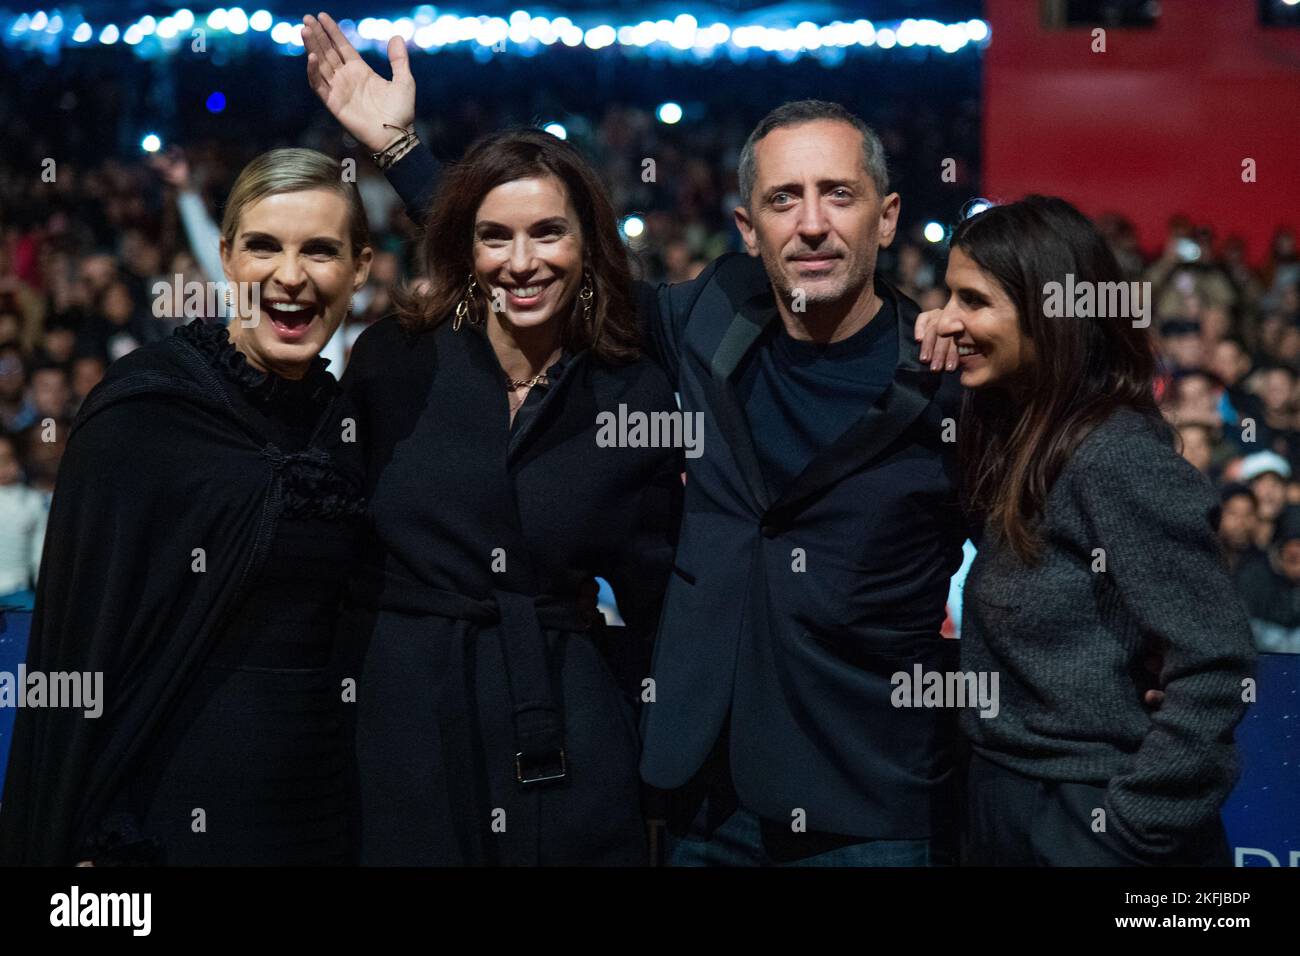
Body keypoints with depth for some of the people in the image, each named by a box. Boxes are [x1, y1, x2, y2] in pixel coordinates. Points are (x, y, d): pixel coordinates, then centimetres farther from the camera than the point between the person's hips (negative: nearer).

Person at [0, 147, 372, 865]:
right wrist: (90, 843, -14)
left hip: (321, 803, 6)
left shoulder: (344, 421, 6)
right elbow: (85, 637, -12)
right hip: (170, 815, -6)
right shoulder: (143, 410, -12)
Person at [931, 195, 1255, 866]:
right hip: (1002, 810, 8)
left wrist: (1135, 829, -19)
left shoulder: (1118, 457, -18)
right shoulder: (1017, 440, 7)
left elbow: (1215, 664, -21)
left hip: (1084, 822, -8)